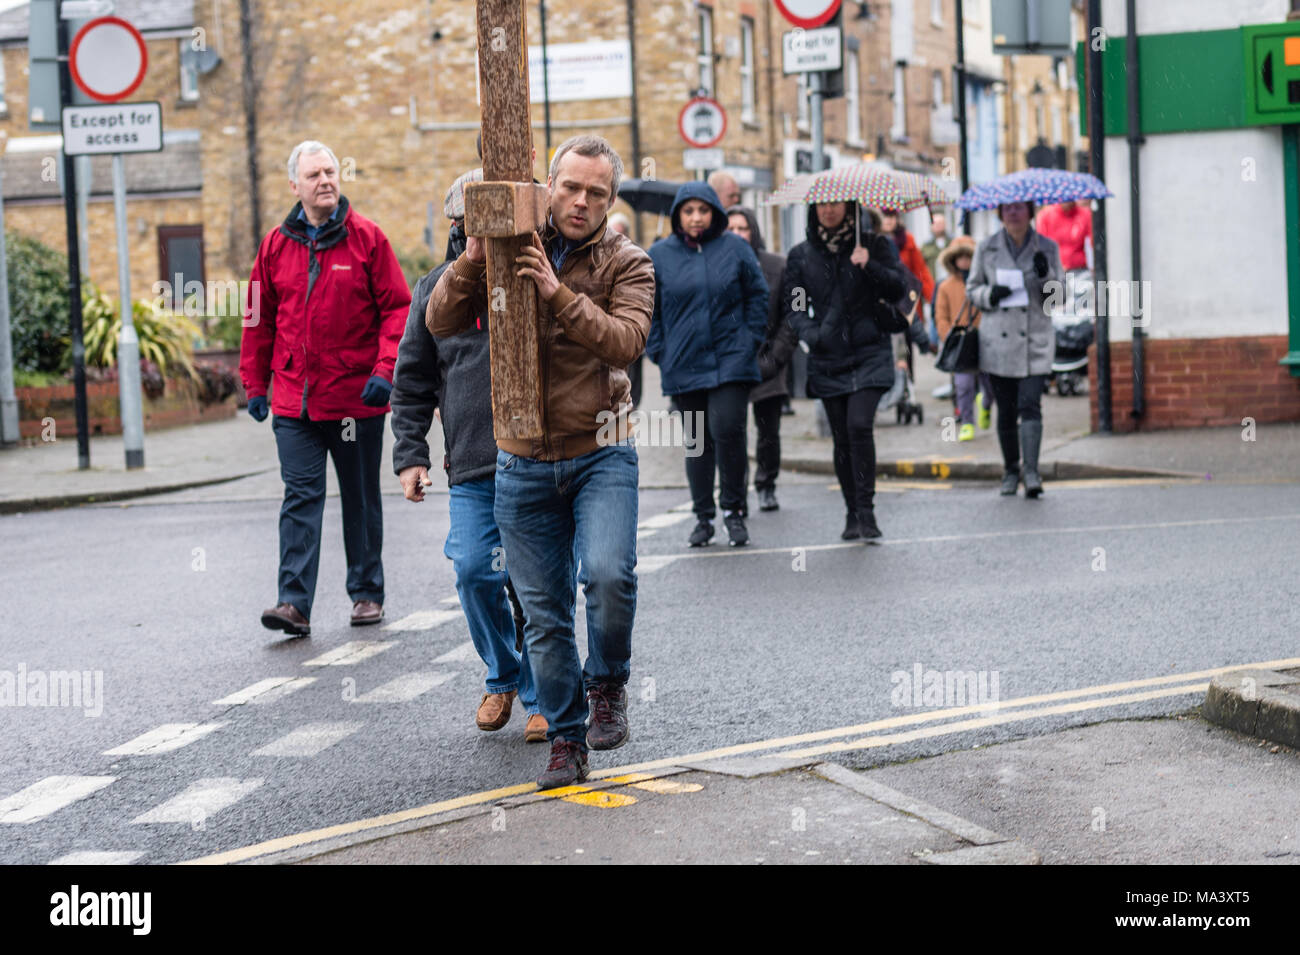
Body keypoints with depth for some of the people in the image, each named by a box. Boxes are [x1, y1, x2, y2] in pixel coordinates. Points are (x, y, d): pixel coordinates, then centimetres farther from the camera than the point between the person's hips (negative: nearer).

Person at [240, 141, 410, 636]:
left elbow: (397, 308, -4)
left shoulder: (366, 238, -3)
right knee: (300, 498, -4)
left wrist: (385, 370, -15)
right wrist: (255, 384, 10)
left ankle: (367, 593, 23)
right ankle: (294, 603, -8)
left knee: (361, 499, 11)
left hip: (356, 397, -1)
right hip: (294, 401, 2)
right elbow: (260, 318, 12)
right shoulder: (276, 245, 5)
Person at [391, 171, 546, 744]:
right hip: (472, 469, 2)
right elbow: (412, 383, 13)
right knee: (475, 572, -7)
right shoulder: (437, 289, 9)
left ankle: (541, 695, 15)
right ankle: (502, 676, 18)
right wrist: (410, 455, 6)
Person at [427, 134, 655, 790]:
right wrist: (472, 262, -19)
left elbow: (626, 340, -18)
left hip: (600, 454, -2)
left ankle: (608, 683, 4)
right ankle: (566, 741, 19)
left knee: (608, 573, -24)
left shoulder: (626, 264, 0)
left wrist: (560, 294, -27)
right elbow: (440, 323, -4)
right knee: (544, 611, 6)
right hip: (523, 464, 2)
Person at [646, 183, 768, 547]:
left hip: (731, 361, -2)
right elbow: (646, 308, 11)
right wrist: (658, 351, 3)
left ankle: (733, 510, 1)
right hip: (684, 364, 2)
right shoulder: (659, 255, 4)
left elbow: (757, 295, 9)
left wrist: (750, 339, 1)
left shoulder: (735, 248, 2)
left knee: (727, 429, -14)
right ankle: (703, 516, 17)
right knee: (697, 441, 8)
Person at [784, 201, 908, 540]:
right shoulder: (801, 255, 9)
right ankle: (853, 514, 14)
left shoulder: (874, 244, 5)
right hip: (828, 359, 2)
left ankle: (866, 510, -12)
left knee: (859, 425, -19)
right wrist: (811, 334, -10)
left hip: (869, 353, -2)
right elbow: (792, 305, 9)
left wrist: (870, 266, -18)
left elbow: (898, 289, -2)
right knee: (841, 437, 3)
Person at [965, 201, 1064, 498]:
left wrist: (1046, 275, -16)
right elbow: (972, 289, 13)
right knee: (1006, 411, 6)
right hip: (998, 341, 1)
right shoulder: (986, 248, 6)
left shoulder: (1047, 248, 5)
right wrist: (990, 294, -9)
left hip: (1035, 342, -1)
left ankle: (1031, 473, -16)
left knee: (1030, 406, -13)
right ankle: (1010, 470, 20)